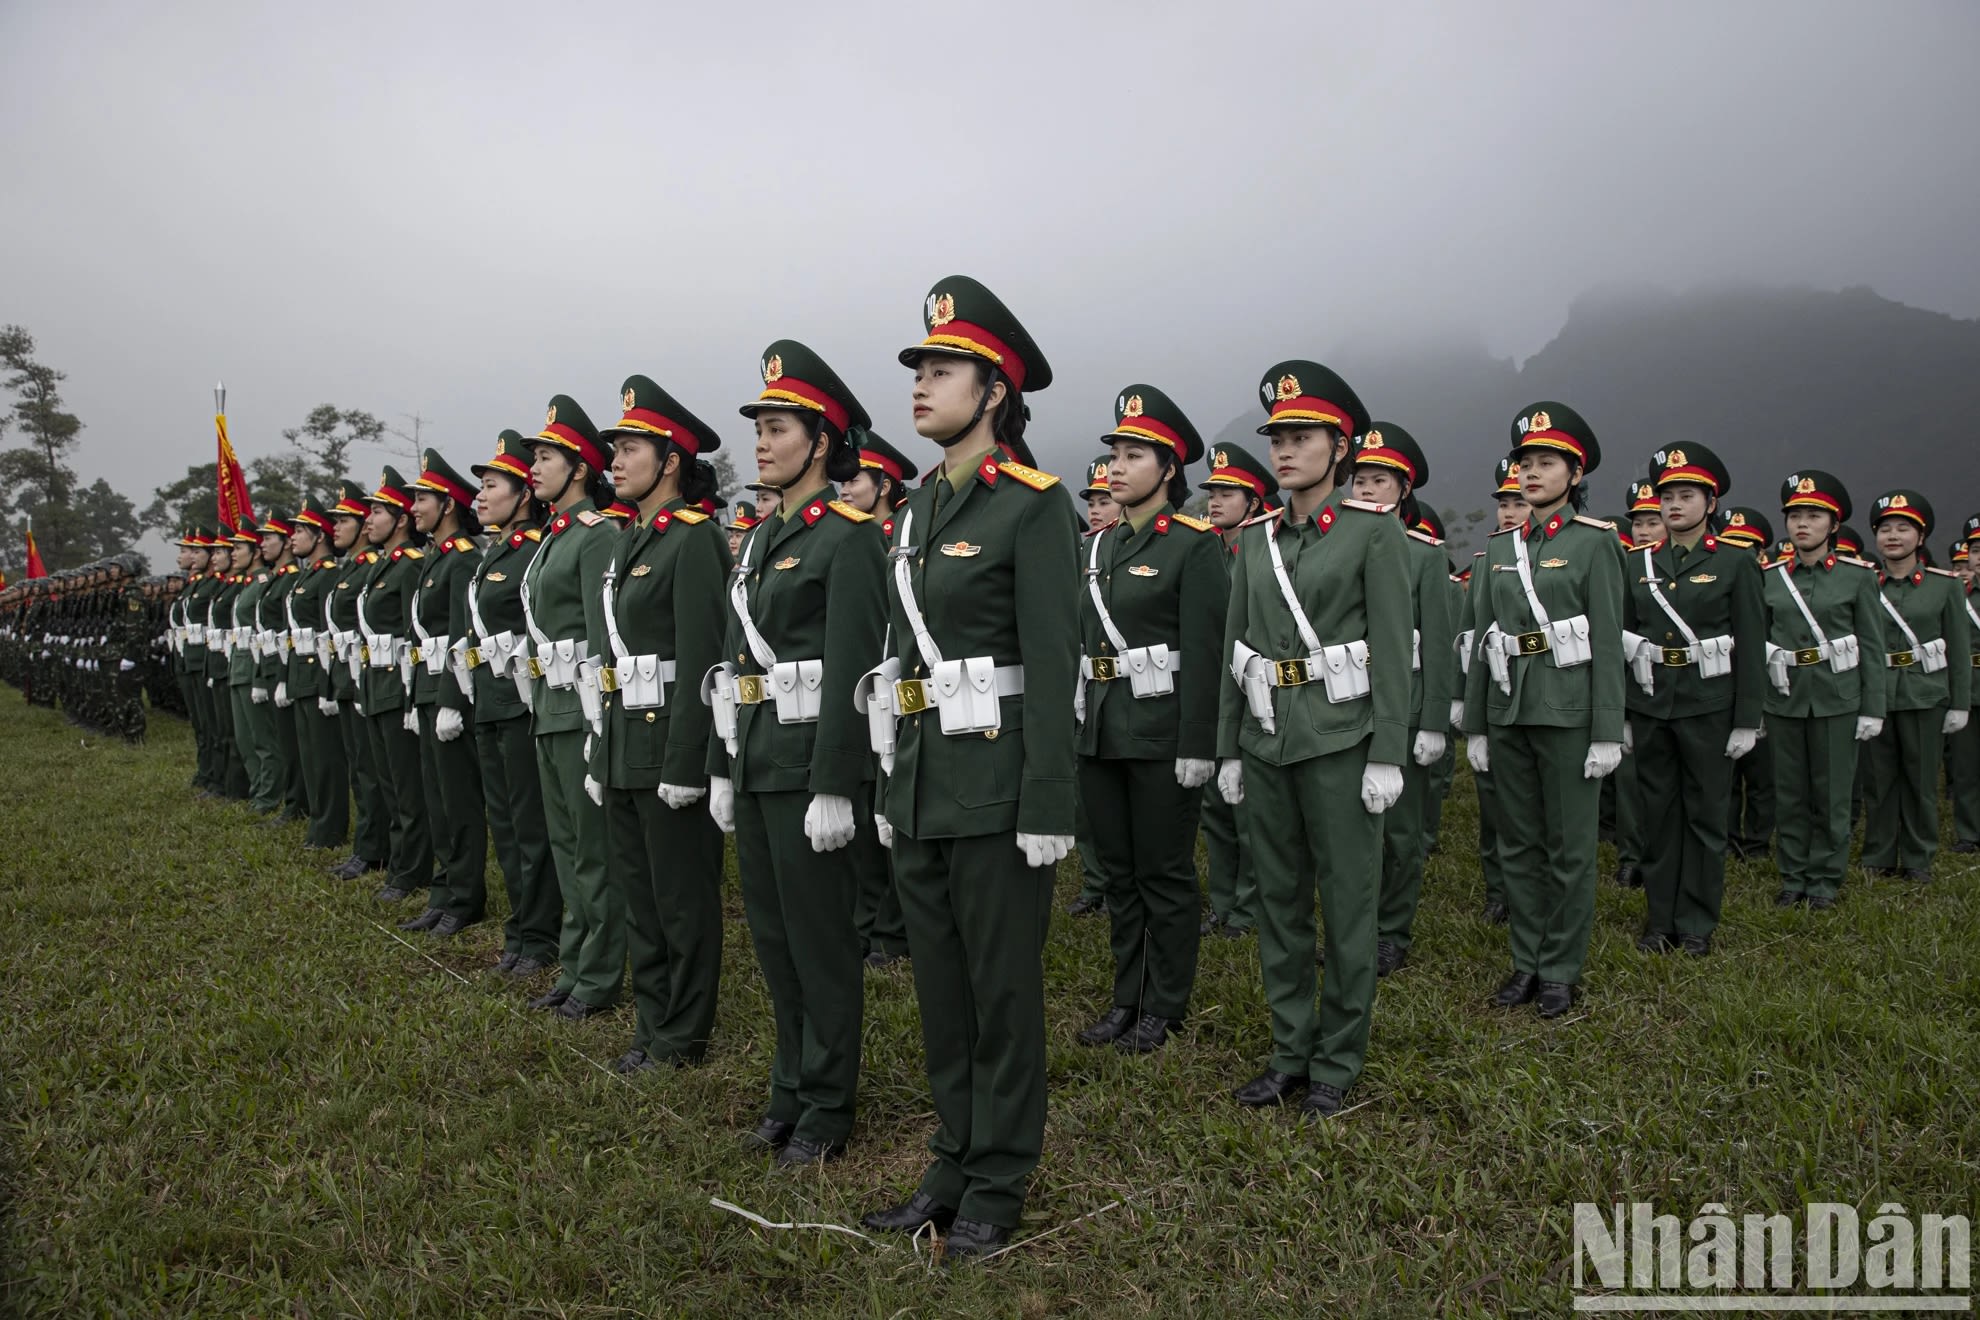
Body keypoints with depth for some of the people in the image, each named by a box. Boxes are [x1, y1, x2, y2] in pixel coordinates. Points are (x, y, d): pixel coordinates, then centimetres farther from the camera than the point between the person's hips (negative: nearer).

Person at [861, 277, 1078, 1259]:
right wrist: (892, 787, 15)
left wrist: (1046, 810, -17)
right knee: (939, 982, 15)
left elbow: (1054, 665, -14)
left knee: (1003, 986, 5)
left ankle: (999, 1183, 21)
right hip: (921, 779, 8)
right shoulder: (920, 508, 12)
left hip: (996, 781, -7)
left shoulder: (1033, 507, -11)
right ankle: (955, 1164, 30)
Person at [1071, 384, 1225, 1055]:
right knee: (1118, 871, 14)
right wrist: (1069, 724, 10)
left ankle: (1164, 1007, 18)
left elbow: (1204, 653, -13)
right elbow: (1080, 638, 13)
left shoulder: (1195, 545, -8)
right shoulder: (1099, 545, 12)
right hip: (1099, 727, 7)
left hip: (1161, 730, -7)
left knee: (1165, 872, 5)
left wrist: (1197, 747, -16)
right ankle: (1127, 999, 26)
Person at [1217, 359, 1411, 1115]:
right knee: (1279, 900, 11)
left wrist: (1386, 757, -12)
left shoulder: (1375, 531, -5)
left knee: (1348, 902, 4)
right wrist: (1228, 749, 10)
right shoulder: (1256, 541, 10)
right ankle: (1290, 1052, 23)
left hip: (1340, 737, -5)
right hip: (1267, 739, 5)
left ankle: (1338, 1060, 17)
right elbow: (1235, 651, 12)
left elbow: (1392, 650, -8)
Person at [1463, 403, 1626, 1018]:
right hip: (1508, 707, 5)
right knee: (1519, 841, 11)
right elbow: (1482, 639, 10)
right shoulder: (1500, 546, 10)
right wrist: (1476, 726, 9)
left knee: (1569, 846, 4)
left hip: (1568, 708, -5)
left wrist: (1607, 733, -10)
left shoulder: (1595, 542, -3)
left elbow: (1608, 642, -7)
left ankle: (1562, 968, 15)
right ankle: (1527, 961, 22)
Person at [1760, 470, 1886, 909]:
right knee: (1789, 794, 7)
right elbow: (1756, 643, 7)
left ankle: (1824, 879, 16)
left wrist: (1872, 709, -4)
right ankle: (1792, 877, 18)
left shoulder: (1858, 576, -1)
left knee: (1831, 794, 4)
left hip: (1836, 699, -2)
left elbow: (1872, 647, 0)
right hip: (1784, 697, 2)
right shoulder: (1770, 577, 5)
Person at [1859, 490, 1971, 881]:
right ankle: (1878, 858, 17)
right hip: (1874, 695, 1)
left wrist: (1960, 704, -2)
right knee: (1877, 779, 6)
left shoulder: (1945, 584, 1)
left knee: (1921, 780, 6)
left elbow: (1959, 649, 2)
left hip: (1925, 695, -1)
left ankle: (1918, 860, 17)